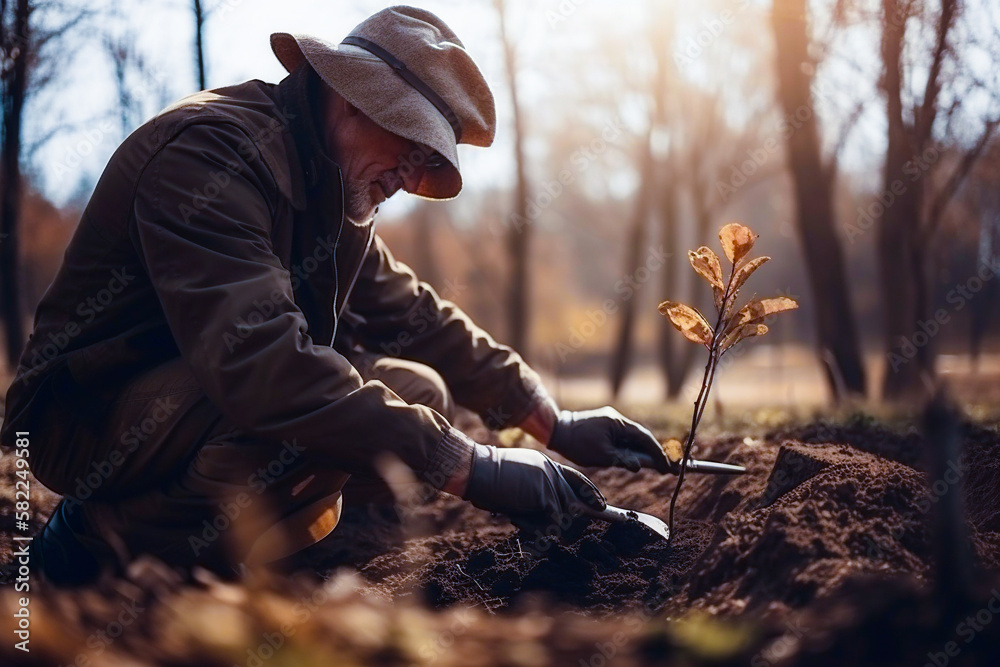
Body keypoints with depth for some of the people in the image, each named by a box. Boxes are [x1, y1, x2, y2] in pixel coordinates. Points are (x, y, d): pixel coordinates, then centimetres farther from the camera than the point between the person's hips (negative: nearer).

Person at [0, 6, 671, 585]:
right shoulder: (212, 148, -23)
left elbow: (413, 314, 12)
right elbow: (261, 364, -35)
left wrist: (553, 421, 4)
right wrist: (470, 466, -34)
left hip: (214, 402, 10)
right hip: (92, 415, -9)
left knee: (420, 391, -2)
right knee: (319, 420, -33)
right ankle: (104, 542, -14)